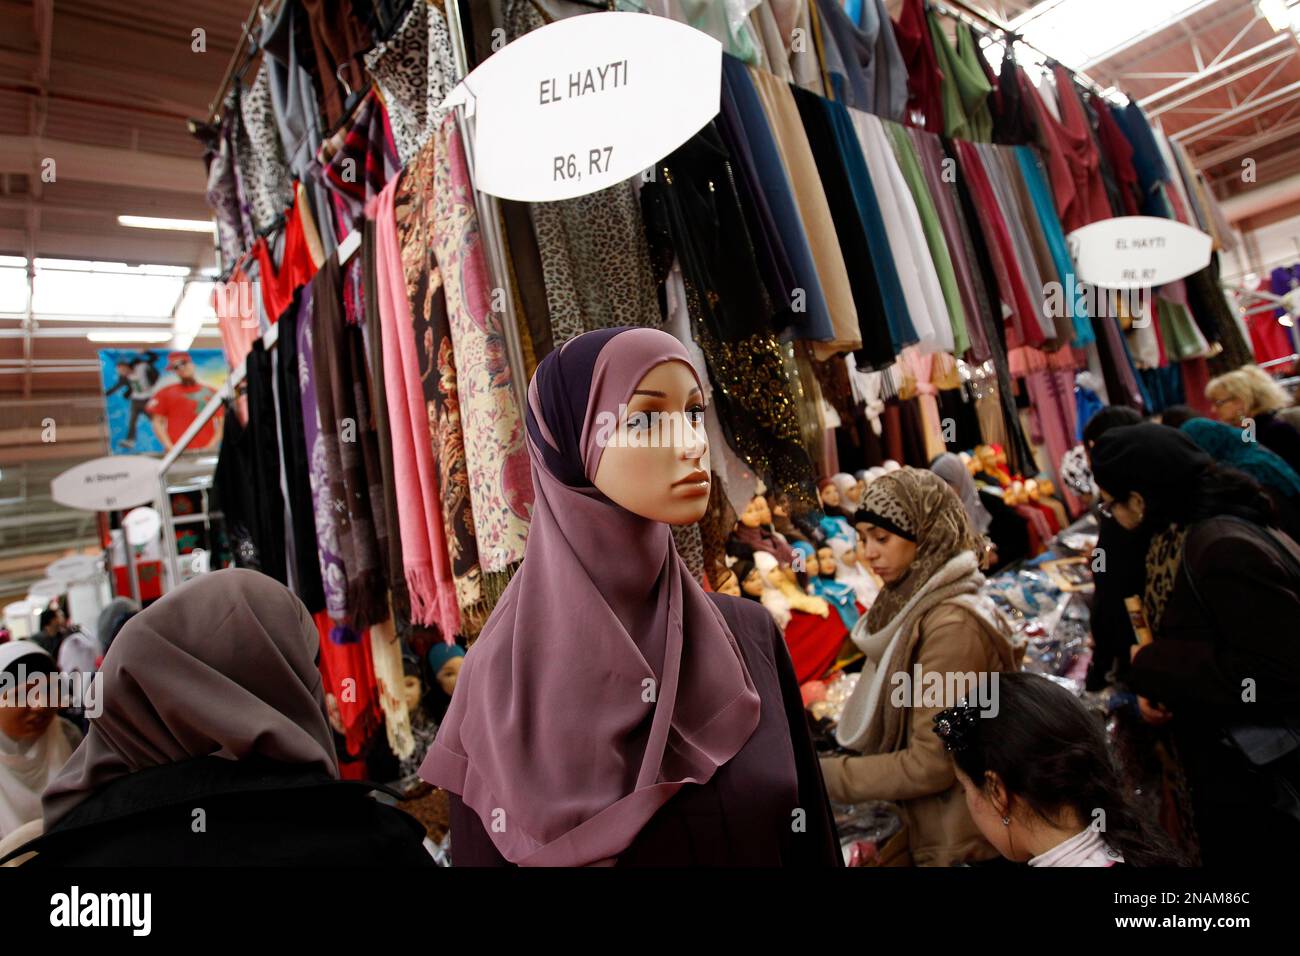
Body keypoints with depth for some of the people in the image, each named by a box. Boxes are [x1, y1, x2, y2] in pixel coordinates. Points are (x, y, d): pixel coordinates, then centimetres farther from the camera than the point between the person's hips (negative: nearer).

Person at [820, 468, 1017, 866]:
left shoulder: (952, 625, -26)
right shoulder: (917, 603, 0)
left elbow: (932, 764, -24)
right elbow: (901, 721, 4)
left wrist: (825, 777, -18)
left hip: (961, 845, -7)